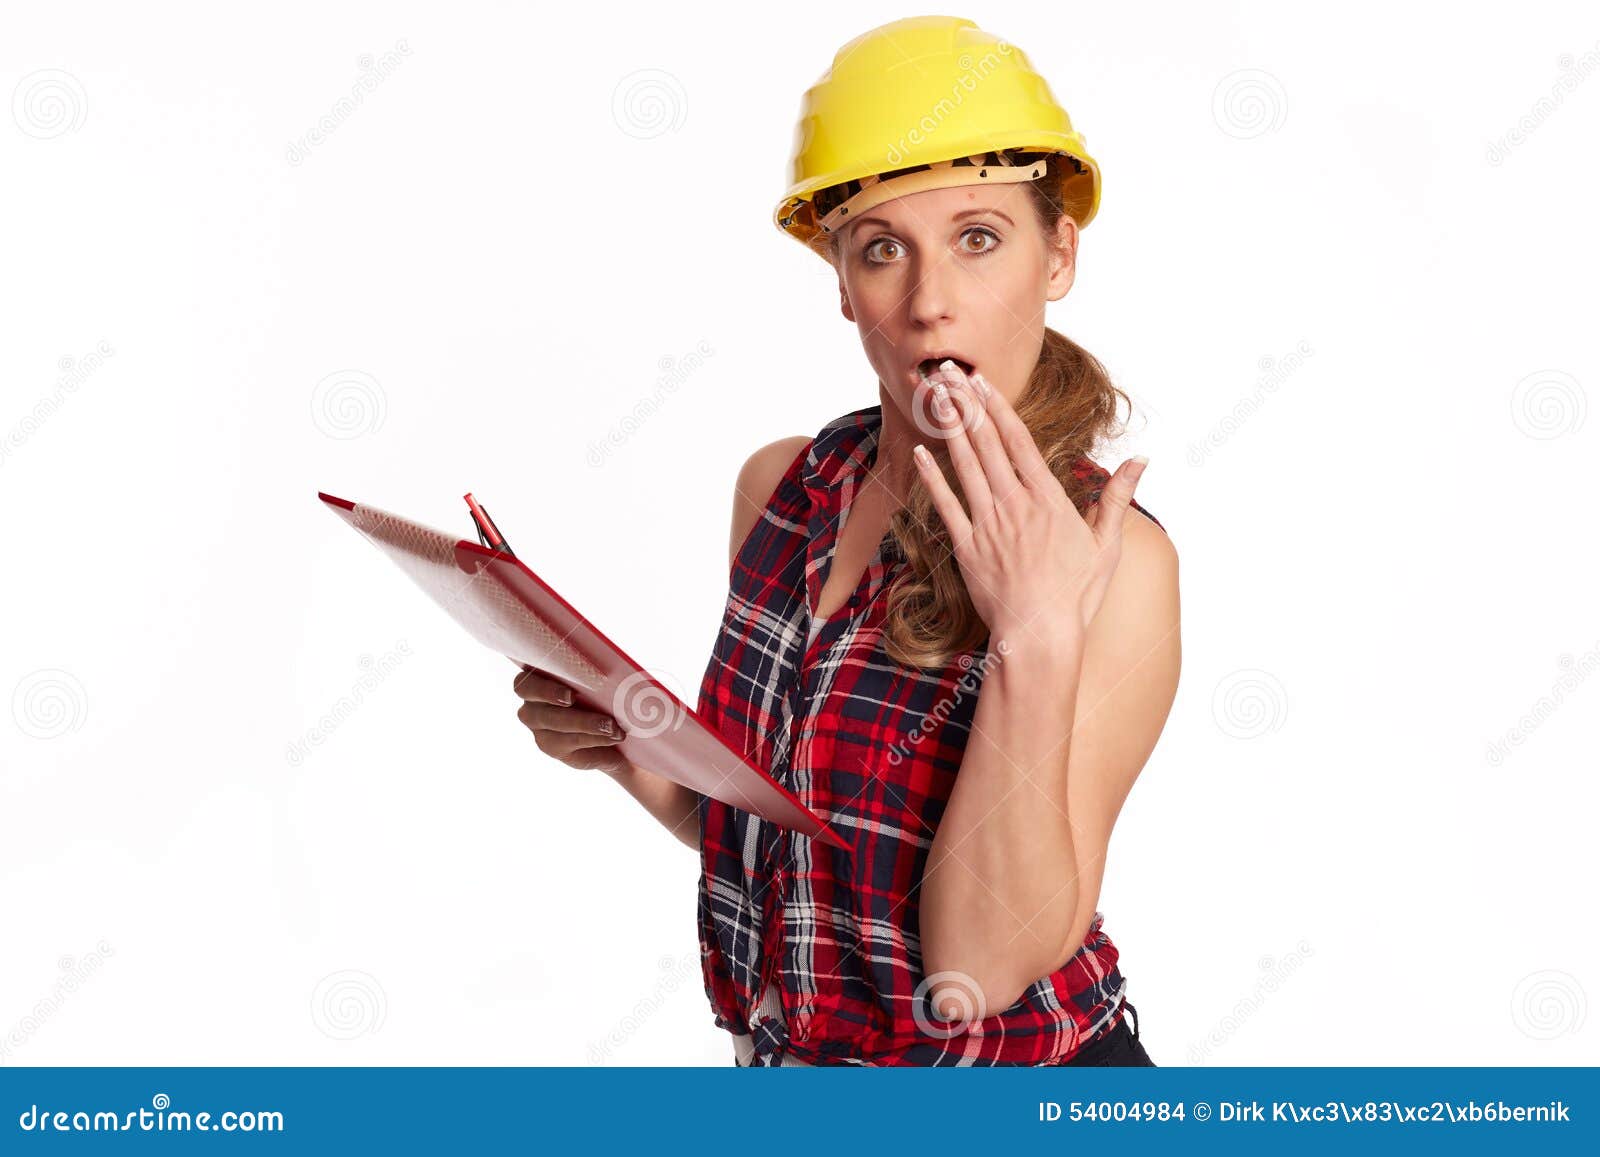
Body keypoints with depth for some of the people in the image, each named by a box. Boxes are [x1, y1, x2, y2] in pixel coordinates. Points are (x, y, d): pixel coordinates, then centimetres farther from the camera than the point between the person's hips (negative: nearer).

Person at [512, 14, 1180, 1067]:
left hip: (1012, 1075, -4)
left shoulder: (1114, 562, -15)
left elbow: (978, 967, -19)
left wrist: (1037, 646, -26)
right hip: (784, 1057, 5)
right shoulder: (782, 486, -1)